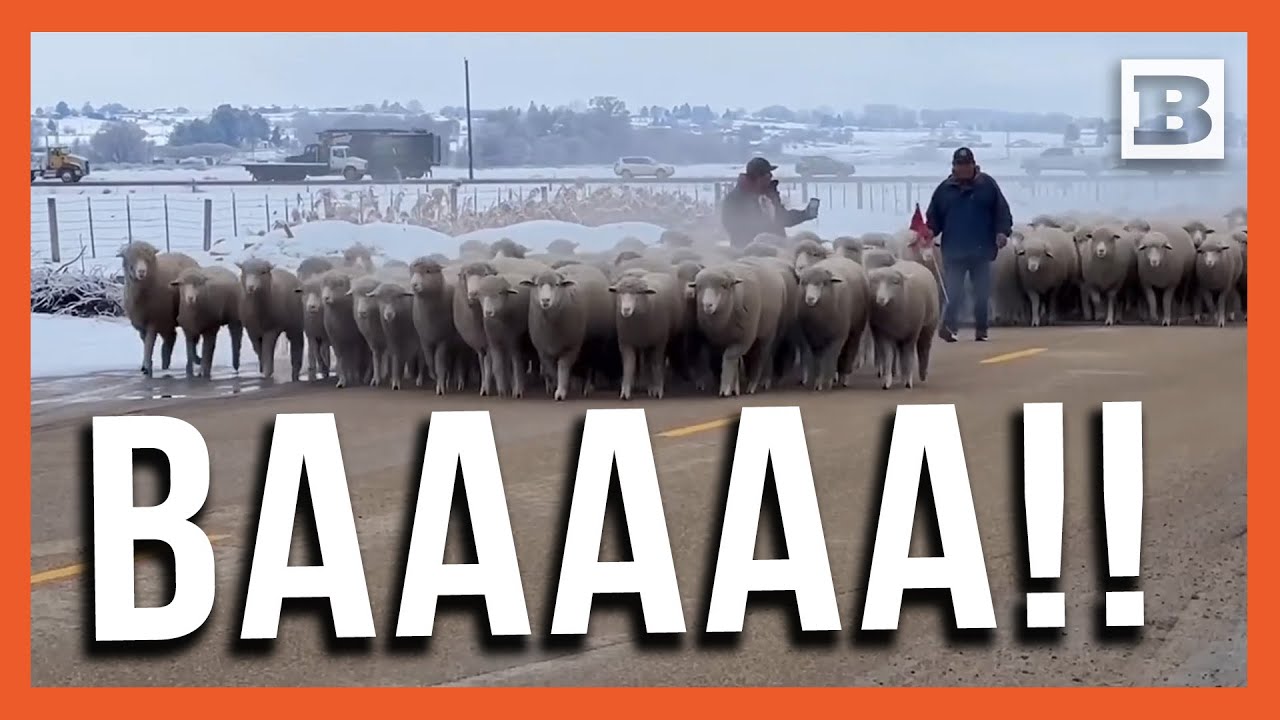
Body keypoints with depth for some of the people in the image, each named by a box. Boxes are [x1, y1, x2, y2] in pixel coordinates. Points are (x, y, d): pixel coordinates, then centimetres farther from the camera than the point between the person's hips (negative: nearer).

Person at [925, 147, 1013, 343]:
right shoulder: (945, 189, 7)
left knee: (982, 293, 6)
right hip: (953, 251, 0)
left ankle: (981, 330, 14)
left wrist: (1002, 231, -13)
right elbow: (934, 217, 9)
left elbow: (1002, 211, 1)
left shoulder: (987, 185, 3)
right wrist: (929, 232, -10)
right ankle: (949, 326, -8)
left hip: (981, 251, 0)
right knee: (954, 293, -5)